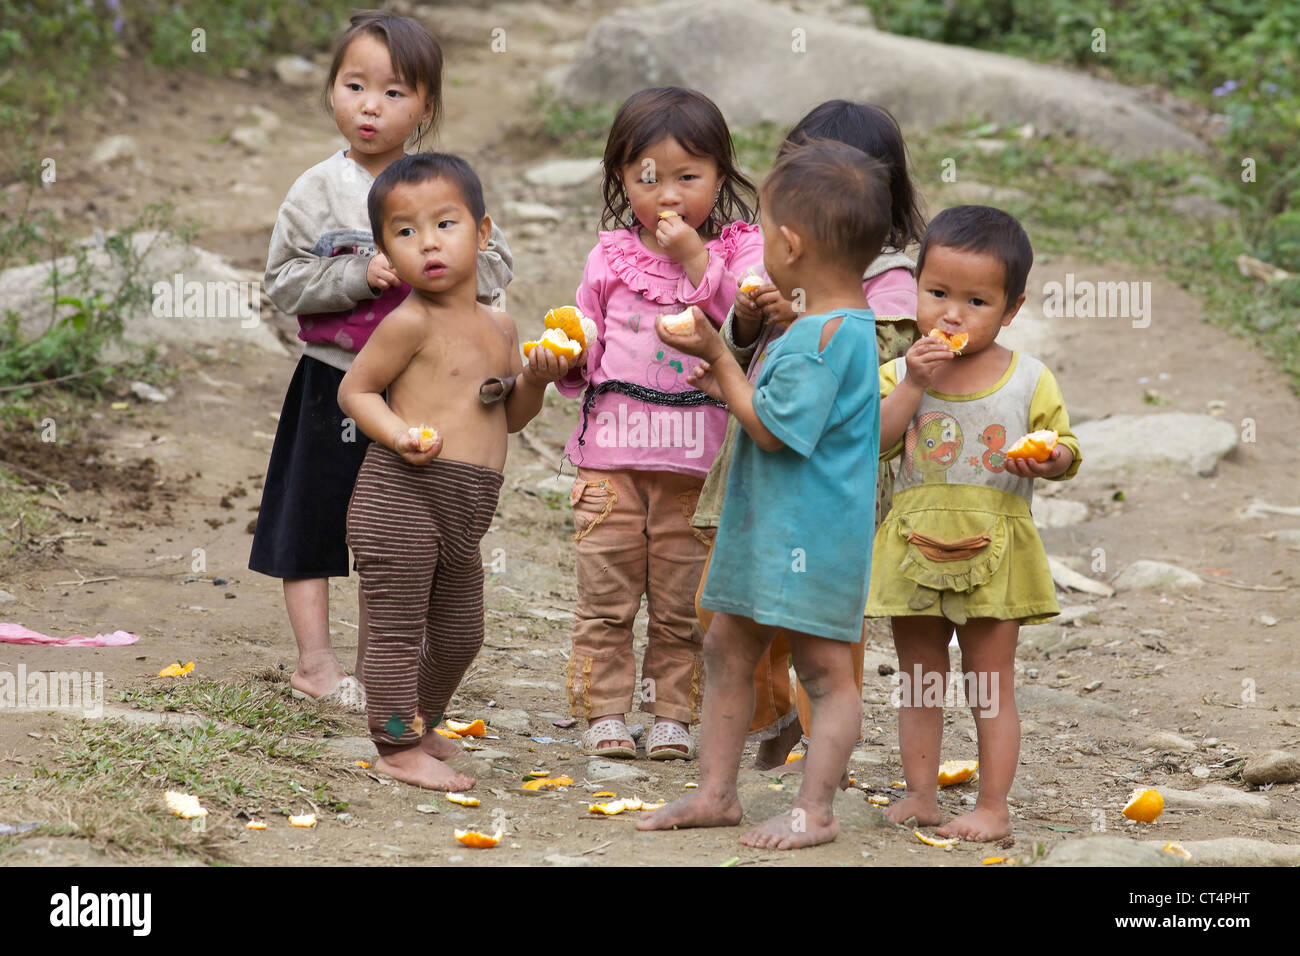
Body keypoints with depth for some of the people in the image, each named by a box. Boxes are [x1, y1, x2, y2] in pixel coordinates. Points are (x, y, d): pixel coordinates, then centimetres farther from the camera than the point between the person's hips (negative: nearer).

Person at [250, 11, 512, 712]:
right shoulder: (318, 190, -5)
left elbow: (496, 267, 2)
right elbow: (283, 281, -7)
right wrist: (360, 275, -19)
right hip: (336, 384, -2)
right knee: (314, 519, 3)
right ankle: (315, 662, 13)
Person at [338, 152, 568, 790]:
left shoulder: (499, 327, 12)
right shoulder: (411, 323, -11)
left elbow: (509, 418, 21)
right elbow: (354, 390, -7)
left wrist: (534, 381, 1)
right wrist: (400, 434, -23)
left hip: (460, 518, 8)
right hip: (402, 498, -8)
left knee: (460, 635, 18)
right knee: (398, 629, -2)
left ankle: (422, 726, 37)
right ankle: (399, 746, 7)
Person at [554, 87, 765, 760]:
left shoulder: (740, 251, 2)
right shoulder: (611, 257, 8)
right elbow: (585, 339, 14)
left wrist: (695, 261, -17)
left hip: (697, 458, -1)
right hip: (612, 450, 1)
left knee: (682, 603, 7)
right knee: (606, 593, 2)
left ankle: (674, 714, 17)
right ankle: (604, 713, 11)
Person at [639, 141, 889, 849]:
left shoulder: (824, 338, -21)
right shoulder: (846, 326, 11)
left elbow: (776, 430, -22)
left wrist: (718, 357, -14)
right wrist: (729, 385, 10)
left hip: (814, 531, -11)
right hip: (765, 526, 11)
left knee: (822, 666, -2)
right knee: (727, 647, 14)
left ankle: (814, 809, 4)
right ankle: (716, 792, 21)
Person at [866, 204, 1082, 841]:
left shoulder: (1028, 379, -3)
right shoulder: (901, 373, 0)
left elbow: (1065, 447, 3)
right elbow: (873, 443, -12)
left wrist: (1050, 460, -20)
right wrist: (913, 385, -21)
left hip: (993, 553, -2)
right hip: (915, 547, 2)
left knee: (990, 687, 3)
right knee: (918, 684, 11)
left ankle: (993, 806, 8)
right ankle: (920, 795, 21)